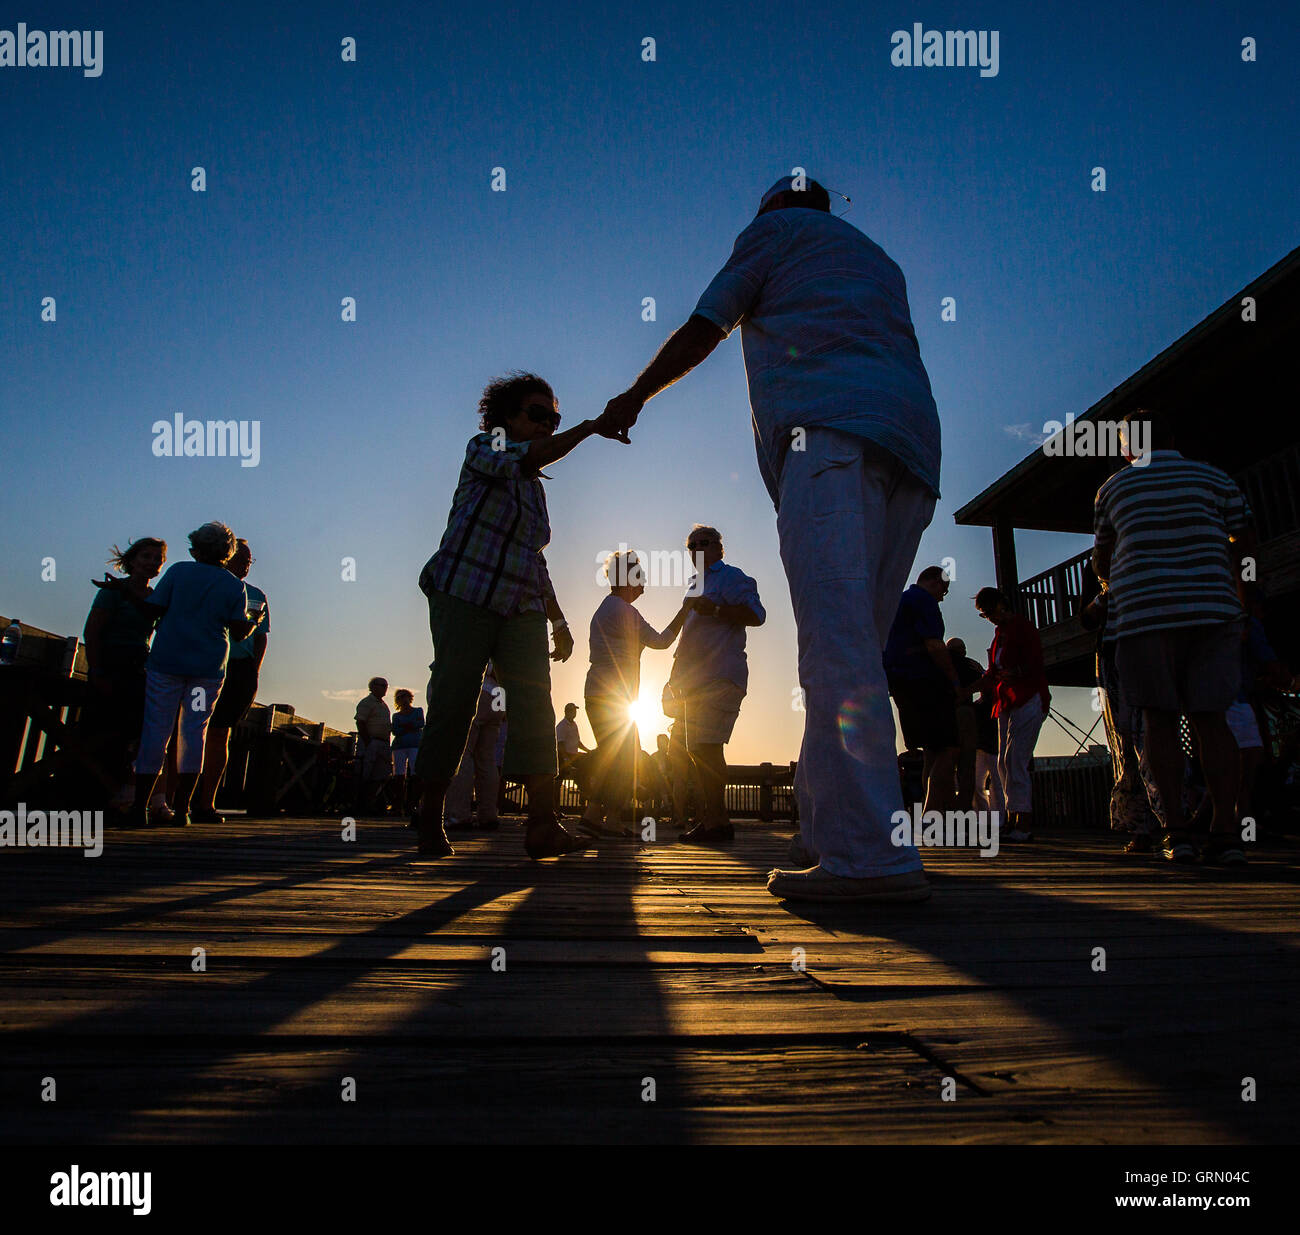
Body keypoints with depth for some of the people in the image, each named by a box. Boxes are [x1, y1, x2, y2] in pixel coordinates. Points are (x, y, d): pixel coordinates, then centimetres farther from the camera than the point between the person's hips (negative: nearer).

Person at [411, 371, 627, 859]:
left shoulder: (535, 488, 22)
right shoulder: (484, 447, 3)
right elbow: (528, 457, -20)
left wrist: (558, 620, 21)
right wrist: (590, 428, -26)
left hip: (521, 608, 6)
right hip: (465, 595, -6)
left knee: (535, 706, -9)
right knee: (453, 705, -7)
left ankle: (542, 824, -16)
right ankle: (429, 820, 5)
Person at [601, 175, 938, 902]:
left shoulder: (778, 228, 19)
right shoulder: (879, 261, 38)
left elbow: (703, 332, 17)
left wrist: (634, 397, 29)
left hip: (828, 430, -8)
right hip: (913, 445, 8)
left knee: (838, 646, -20)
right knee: (853, 646, 5)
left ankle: (871, 855, -28)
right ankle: (821, 829, 5)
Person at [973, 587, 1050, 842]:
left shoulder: (1024, 626, -4)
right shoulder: (999, 632, 20)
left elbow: (1034, 664, -12)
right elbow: (993, 673, 22)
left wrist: (1015, 674, -28)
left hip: (1028, 699, -9)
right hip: (1006, 703, 9)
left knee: (1014, 759, -15)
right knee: (1004, 763, 3)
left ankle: (1024, 824, -15)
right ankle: (1013, 821, 5)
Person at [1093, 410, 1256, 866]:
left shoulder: (1113, 487, 11)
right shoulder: (1214, 478, 14)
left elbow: (1101, 562, 18)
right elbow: (1245, 543, 11)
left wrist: (1113, 587, 39)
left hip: (1143, 612, -1)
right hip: (1213, 607, 2)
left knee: (1160, 720, 2)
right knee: (1210, 717, 4)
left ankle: (1177, 831, -3)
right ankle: (1224, 832, -2)